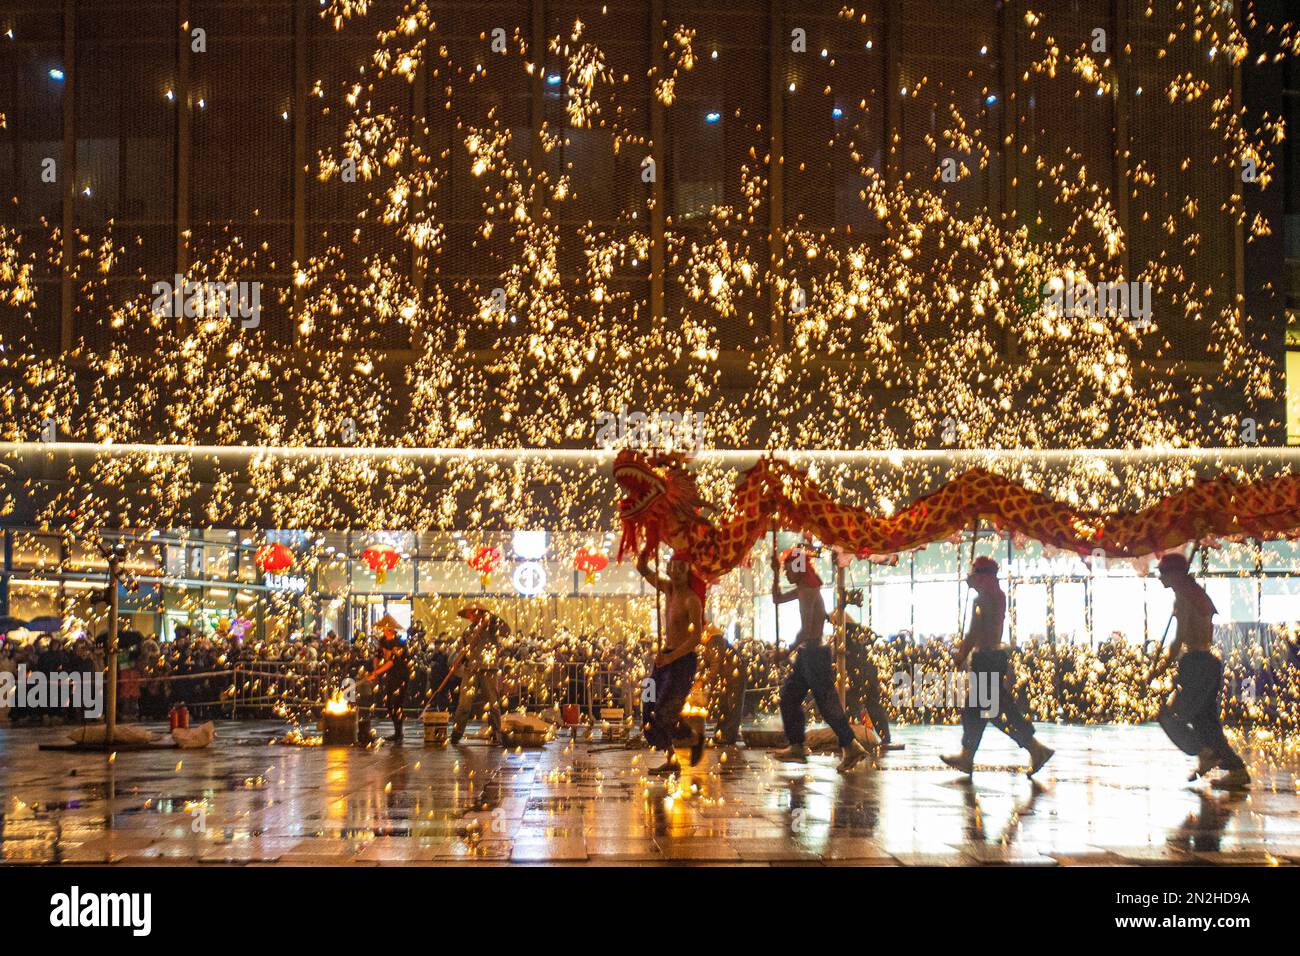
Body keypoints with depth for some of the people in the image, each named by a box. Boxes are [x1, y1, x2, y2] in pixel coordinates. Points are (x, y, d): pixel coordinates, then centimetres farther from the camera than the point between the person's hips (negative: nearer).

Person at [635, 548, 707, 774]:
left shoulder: (691, 599, -15)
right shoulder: (668, 588, 7)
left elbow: (697, 637, -21)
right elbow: (643, 569, 16)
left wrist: (671, 657, -22)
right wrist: (646, 552, -3)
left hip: (683, 659, -8)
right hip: (666, 656, 8)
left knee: (665, 710, -11)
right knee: (651, 709, 3)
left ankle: (695, 738, 15)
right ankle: (670, 759, 12)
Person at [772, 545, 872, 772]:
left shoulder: (808, 591, -15)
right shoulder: (803, 589, 14)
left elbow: (806, 630, -21)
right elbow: (777, 599, 28)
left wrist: (788, 651, -15)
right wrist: (775, 575, 16)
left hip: (814, 652, -10)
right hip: (807, 654, 10)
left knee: (826, 702, -10)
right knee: (789, 695, 12)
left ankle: (852, 747, -9)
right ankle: (796, 747, 14)